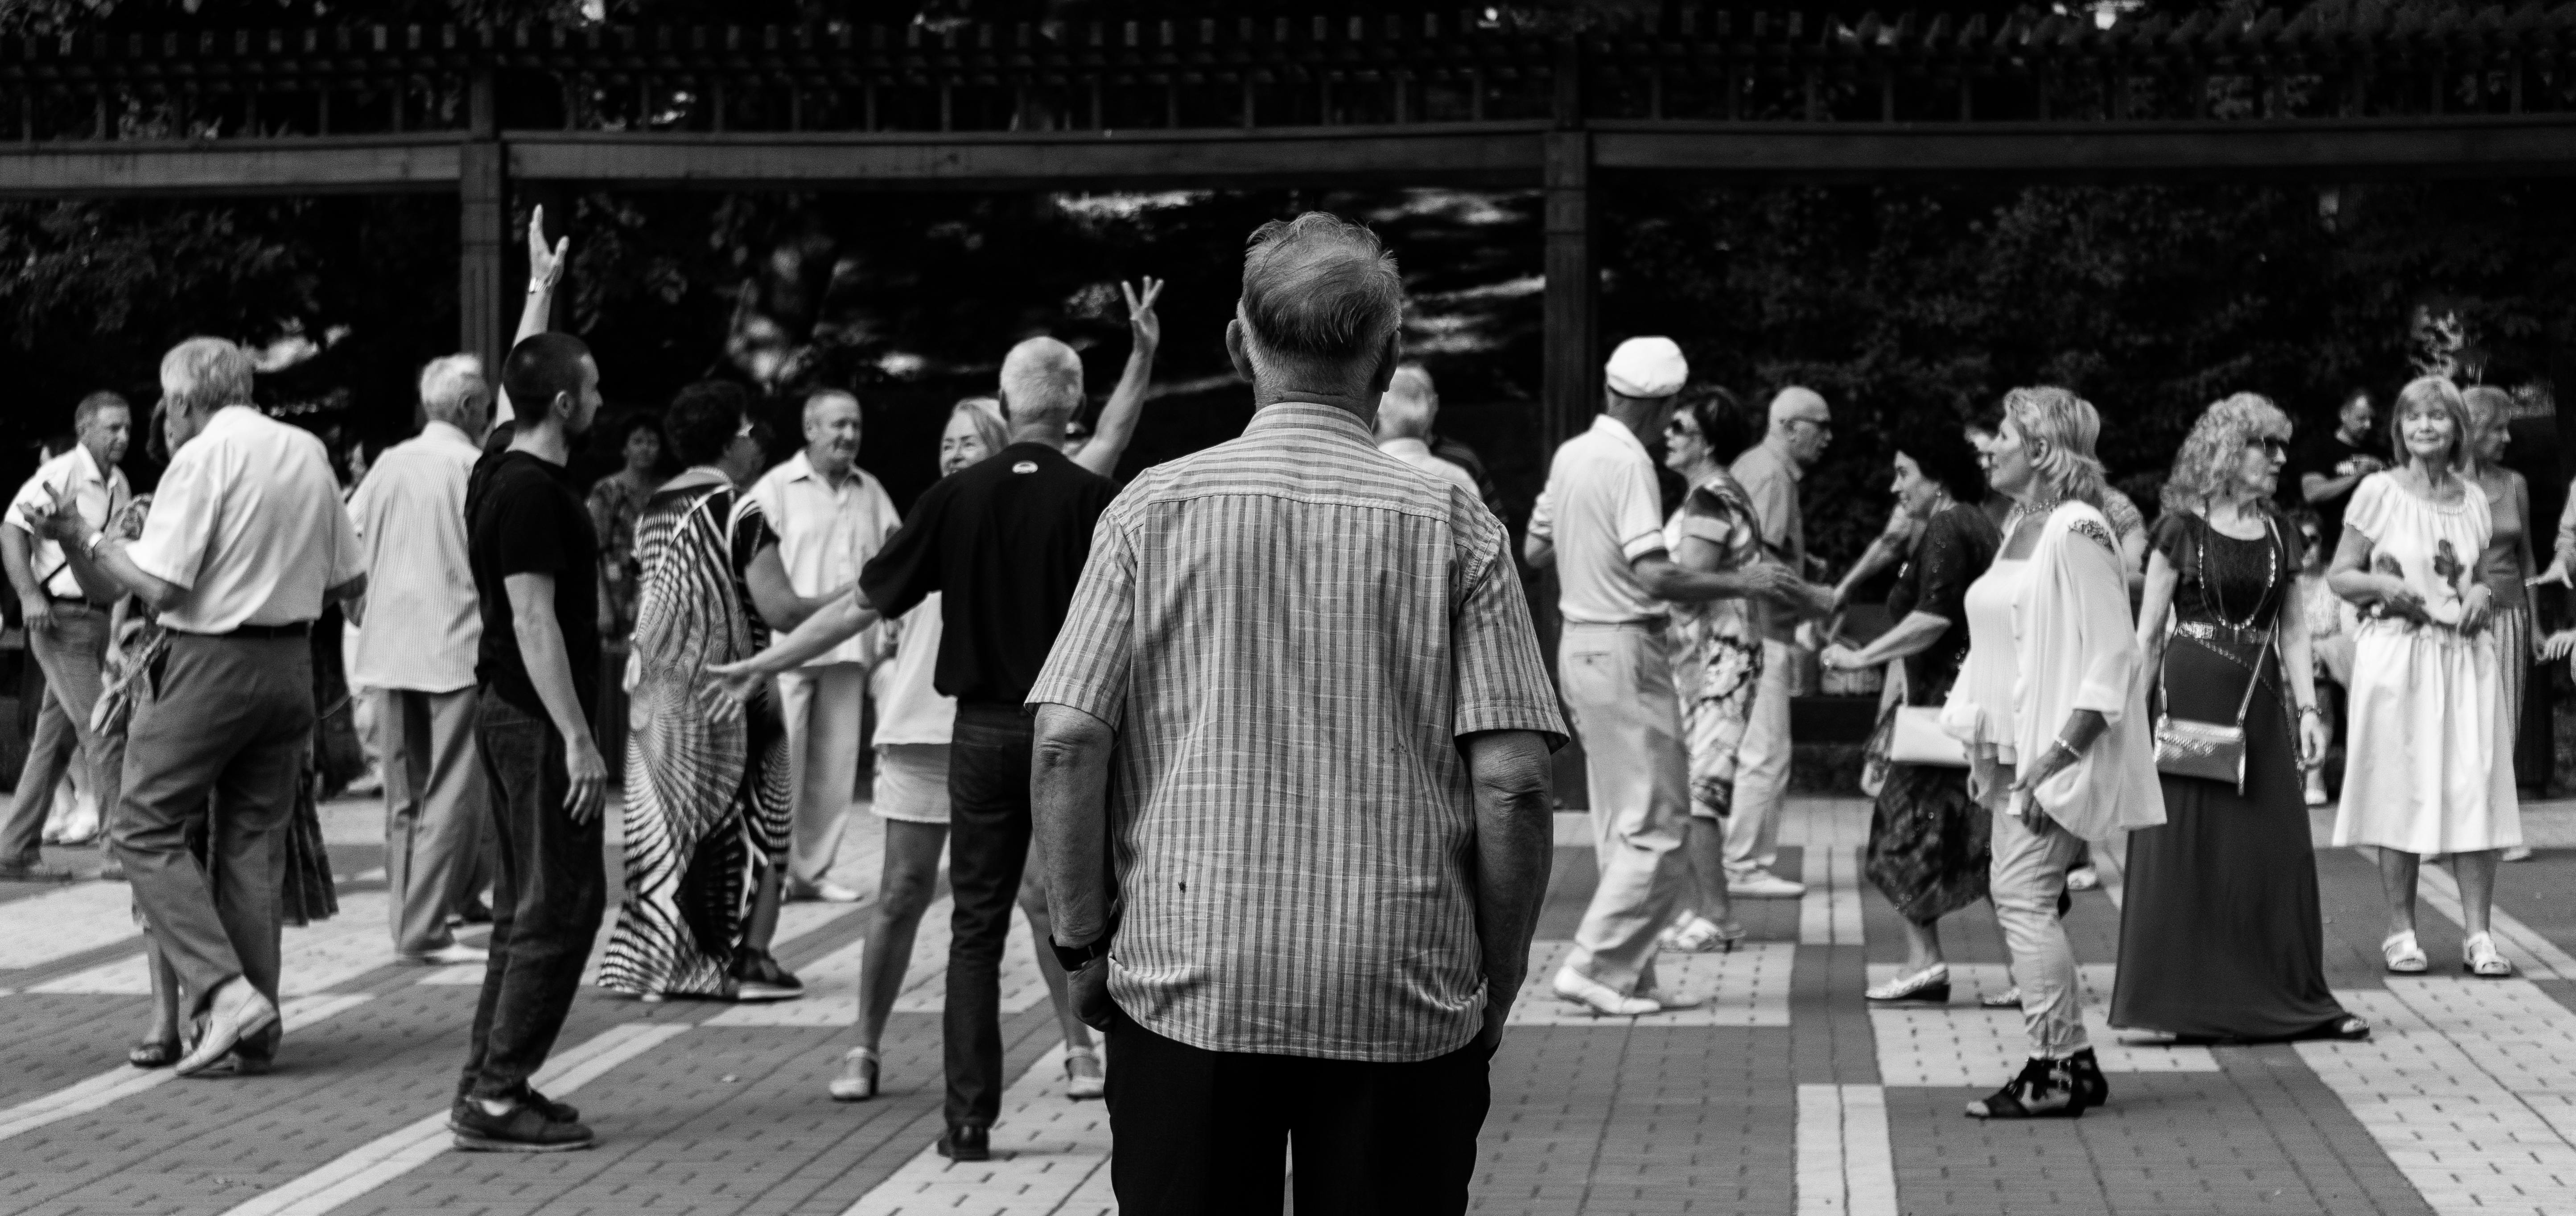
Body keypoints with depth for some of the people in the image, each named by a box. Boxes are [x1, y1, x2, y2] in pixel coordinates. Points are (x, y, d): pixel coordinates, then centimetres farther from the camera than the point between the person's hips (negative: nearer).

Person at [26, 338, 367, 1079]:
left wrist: (88, 538, -3)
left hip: (214, 659, -7)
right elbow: (352, 581, 14)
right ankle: (257, 1030, 10)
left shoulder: (205, 456, -9)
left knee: (145, 828, 1)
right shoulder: (309, 454, 10)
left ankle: (225, 991, -12)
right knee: (254, 839, 11)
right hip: (291, 662, 7)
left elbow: (158, 586, -15)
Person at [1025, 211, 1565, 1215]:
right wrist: (1499, 981, 5)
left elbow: (1067, 744, -5)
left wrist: (1083, 943, 5)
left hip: (1187, 981, 0)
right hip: (1407, 1001, 0)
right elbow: (1511, 783, -6)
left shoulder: (1155, 509, 0)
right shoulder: (1457, 528, -1)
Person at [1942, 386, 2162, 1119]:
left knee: (2023, 896, -11)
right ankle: (2067, 1060, 15)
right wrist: (1982, 751, 12)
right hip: (2016, 748, 9)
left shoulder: (2076, 532, -14)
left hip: (2061, 751, -9)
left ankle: (2060, 1070, -4)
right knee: (2013, 896, 7)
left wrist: (2054, 758, -22)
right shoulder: (2020, 528, 13)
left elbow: (2111, 660, -18)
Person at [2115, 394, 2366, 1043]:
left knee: (2278, 848, 6)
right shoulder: (2182, 529, -4)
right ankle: (2171, 1001, 7)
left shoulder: (2276, 534, 11)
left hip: (2258, 701, 5)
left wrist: (2308, 708, 3)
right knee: (2183, 848, -1)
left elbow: (2292, 629, 12)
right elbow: (2148, 631, -3)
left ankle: (2293, 1001, 14)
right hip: (2190, 693, -5)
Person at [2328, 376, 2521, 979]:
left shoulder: (2474, 500, 10)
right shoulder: (2378, 492, -1)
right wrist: (2381, 584, -17)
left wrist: (2483, 594, -1)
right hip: (2396, 652, -3)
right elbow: (2339, 574, 2)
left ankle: (2478, 935, 2)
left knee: (2475, 788, -3)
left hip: (2466, 656, 3)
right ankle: (2401, 932, 9)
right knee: (2400, 790, 0)